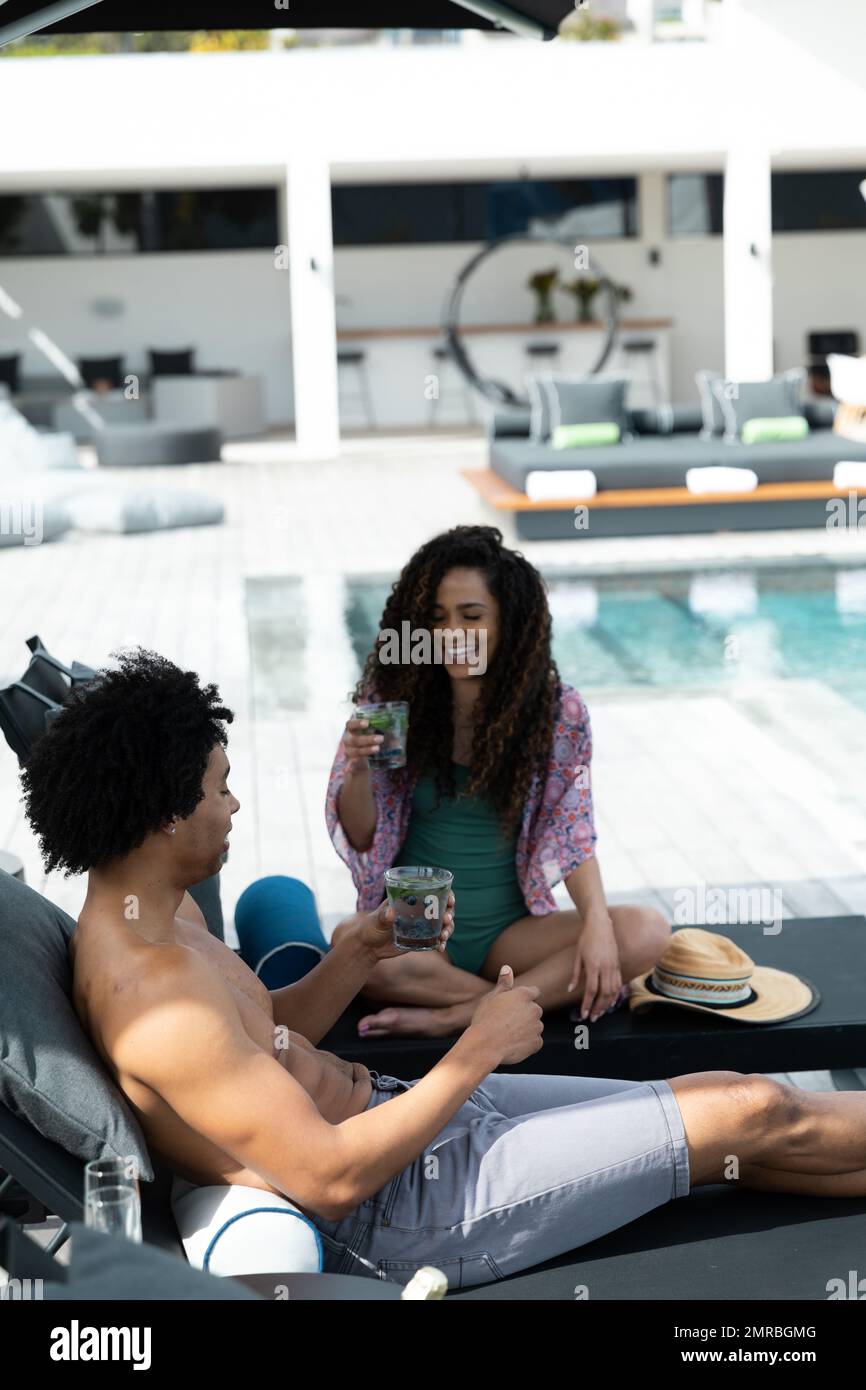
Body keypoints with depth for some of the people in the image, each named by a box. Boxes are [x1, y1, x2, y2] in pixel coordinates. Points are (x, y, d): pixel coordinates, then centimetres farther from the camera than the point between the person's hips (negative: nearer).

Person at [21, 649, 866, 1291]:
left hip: (386, 1107, 10)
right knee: (759, 1114, -2)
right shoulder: (154, 993, -29)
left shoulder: (159, 917, 4)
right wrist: (477, 1051, -20)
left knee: (743, 1109, 11)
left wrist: (359, 952, 2)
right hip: (403, 1210, -10)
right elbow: (330, 1179, -28)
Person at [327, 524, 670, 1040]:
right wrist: (358, 770, -23)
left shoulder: (557, 710, -4)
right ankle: (542, 995, -17)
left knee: (647, 932, -24)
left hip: (510, 931, 1)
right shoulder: (394, 696, -5)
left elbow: (570, 836, -2)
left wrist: (596, 923, -20)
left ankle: (453, 1015, -22)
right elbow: (362, 838, -1)